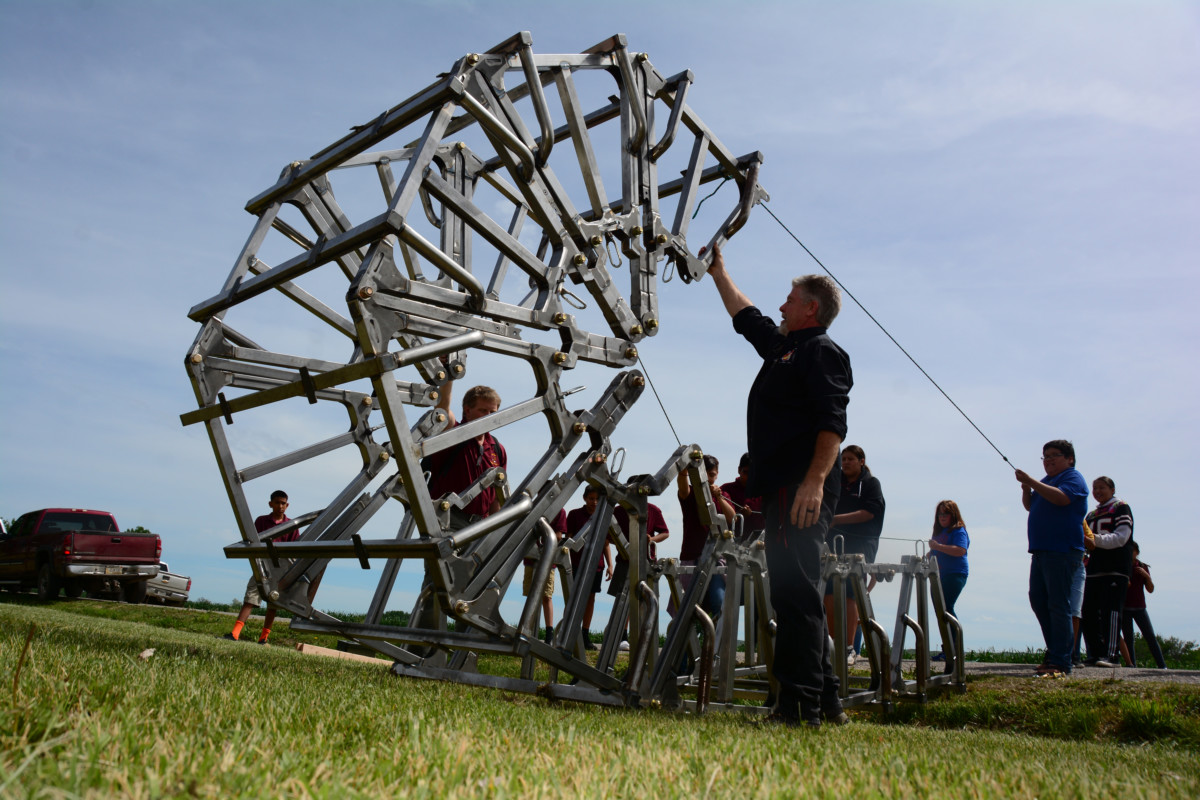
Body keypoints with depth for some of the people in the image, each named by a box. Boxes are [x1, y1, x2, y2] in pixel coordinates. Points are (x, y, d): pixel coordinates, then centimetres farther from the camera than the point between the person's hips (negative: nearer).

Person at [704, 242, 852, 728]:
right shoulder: (783, 347, 24)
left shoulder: (822, 351, -4)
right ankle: (825, 701, 16)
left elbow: (833, 423, -17)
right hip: (782, 488, 10)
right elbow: (744, 315, 41)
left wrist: (815, 480, -28)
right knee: (791, 592, 10)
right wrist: (718, 272, 47)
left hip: (803, 490, -10)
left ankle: (799, 705, -11)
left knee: (794, 592, -13)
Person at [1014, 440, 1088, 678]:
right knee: (1037, 600, 10)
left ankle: (1060, 662, -7)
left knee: (1057, 605, -9)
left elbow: (1060, 498, -22)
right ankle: (1054, 651, 19)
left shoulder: (1073, 477, -4)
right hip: (1041, 551, 9)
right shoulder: (1046, 481, 23)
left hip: (1062, 551, -9)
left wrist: (1031, 481, -21)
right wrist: (1026, 487, 3)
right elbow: (1030, 506, 22)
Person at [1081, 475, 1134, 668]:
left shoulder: (1121, 508, 3)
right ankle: (1094, 654, 5)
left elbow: (1121, 537, -10)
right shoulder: (1091, 515, 24)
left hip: (1116, 568, -7)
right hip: (1095, 569, 7)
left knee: (1110, 610, -14)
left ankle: (1111, 654, -16)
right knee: (1089, 612, 1)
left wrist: (1096, 539, -23)